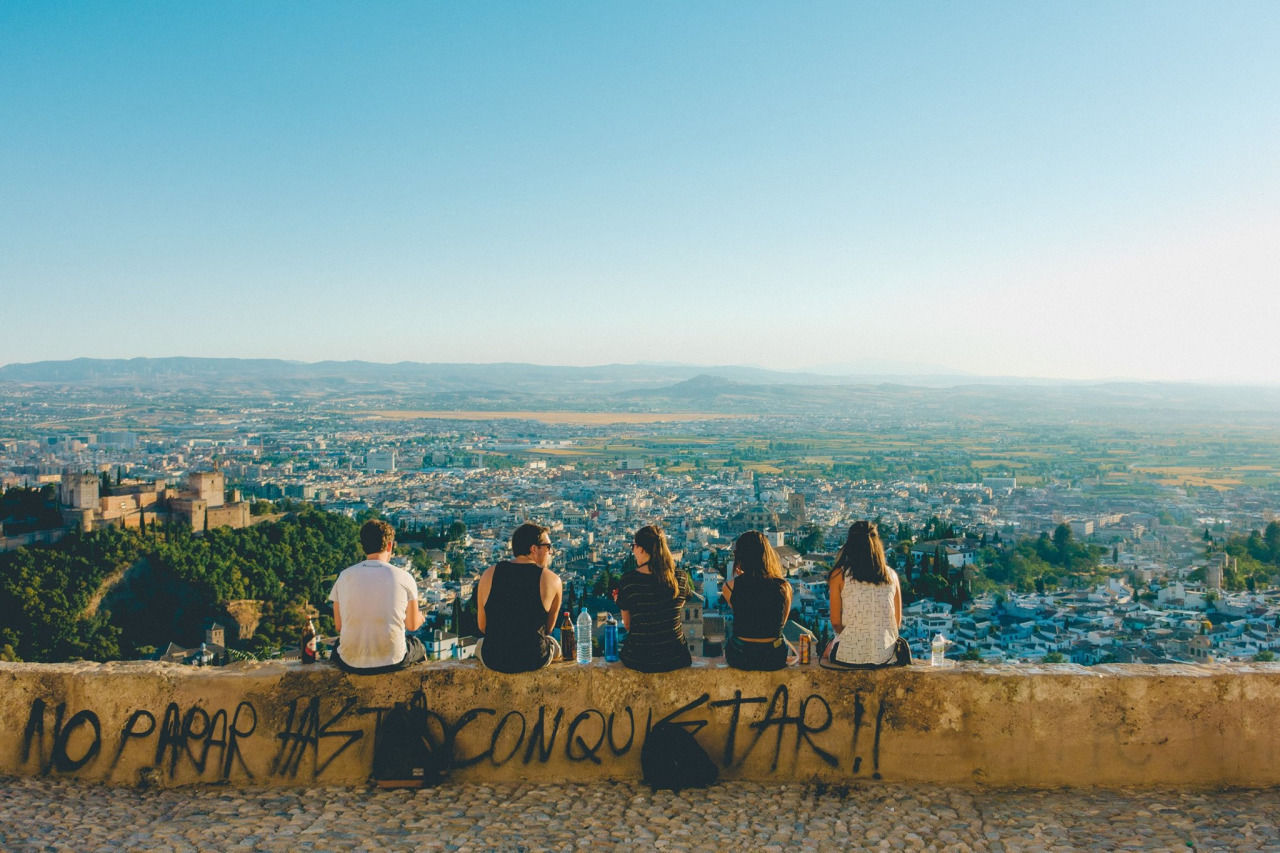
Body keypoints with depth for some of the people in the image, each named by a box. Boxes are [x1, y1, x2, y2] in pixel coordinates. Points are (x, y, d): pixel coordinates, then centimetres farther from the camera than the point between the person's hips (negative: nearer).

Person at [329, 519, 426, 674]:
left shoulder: (345, 576, -1)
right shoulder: (403, 577, -6)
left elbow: (338, 626, 6)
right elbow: (412, 625, 5)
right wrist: (420, 617, 29)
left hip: (351, 663, 2)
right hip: (393, 661, -1)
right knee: (418, 646, 32)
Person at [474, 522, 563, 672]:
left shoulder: (489, 574, -4)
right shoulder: (552, 580, -10)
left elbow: (482, 626, 5)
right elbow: (549, 628, 5)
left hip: (493, 660, 1)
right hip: (535, 660, -1)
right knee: (554, 644, 34)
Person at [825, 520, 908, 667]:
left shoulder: (839, 575, -7)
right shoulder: (891, 575, 1)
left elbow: (836, 622, -3)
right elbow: (897, 620, 7)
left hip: (849, 655, -2)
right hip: (885, 656, 2)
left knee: (828, 649, 32)